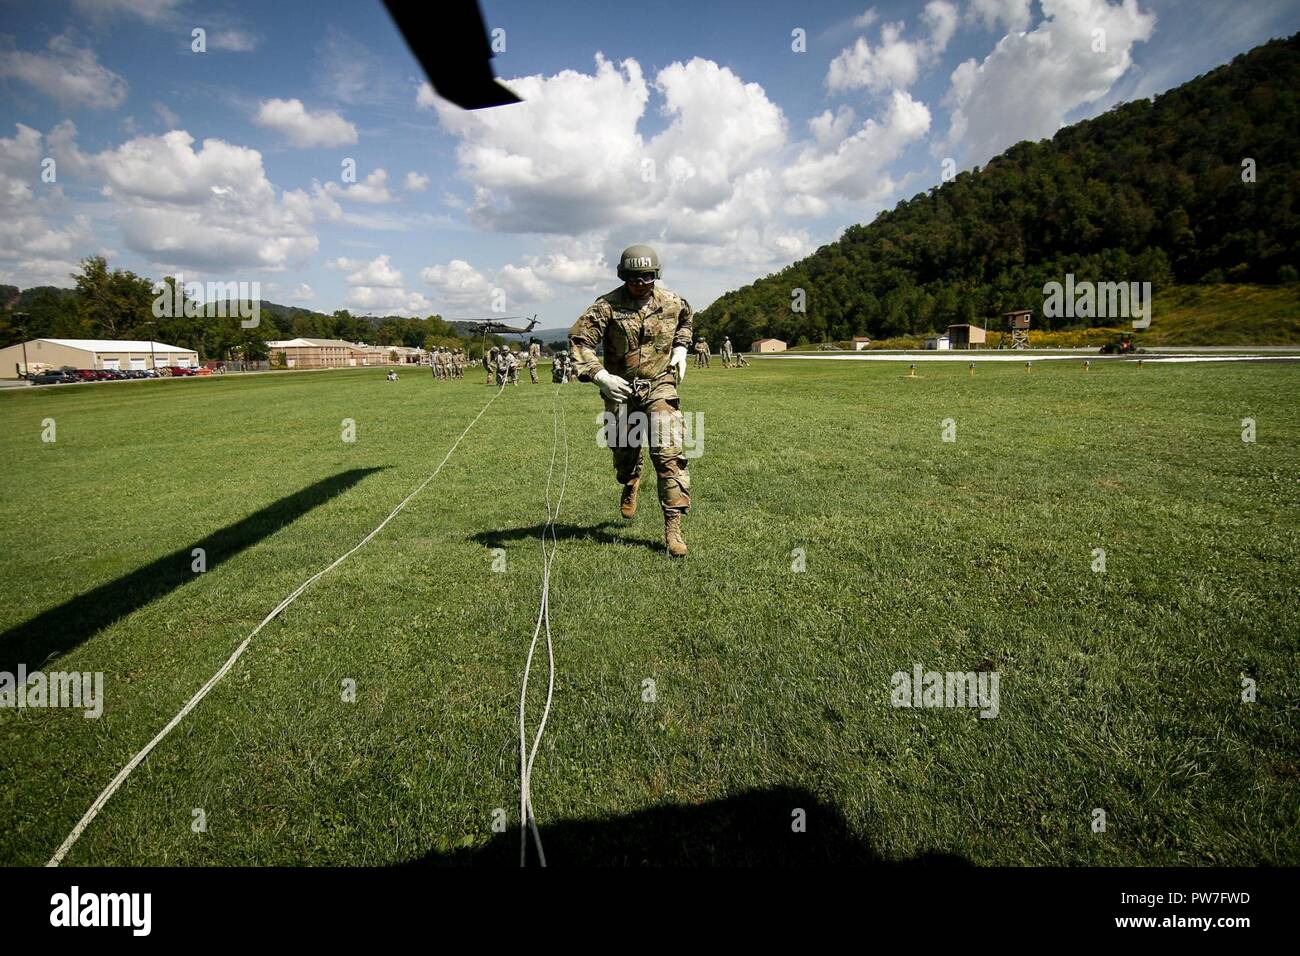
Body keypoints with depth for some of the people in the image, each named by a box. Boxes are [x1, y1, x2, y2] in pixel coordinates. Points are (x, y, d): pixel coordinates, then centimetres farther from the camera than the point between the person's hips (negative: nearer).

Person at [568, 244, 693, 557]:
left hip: (660, 387, 0)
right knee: (624, 451, 14)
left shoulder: (672, 302, 0)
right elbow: (578, 339, -15)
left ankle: (673, 527, -9)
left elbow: (687, 319, 24)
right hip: (620, 389, 0)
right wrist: (600, 375, -26)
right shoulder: (607, 306, -11)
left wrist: (681, 349, 10)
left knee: (669, 453, -13)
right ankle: (629, 486, 52)